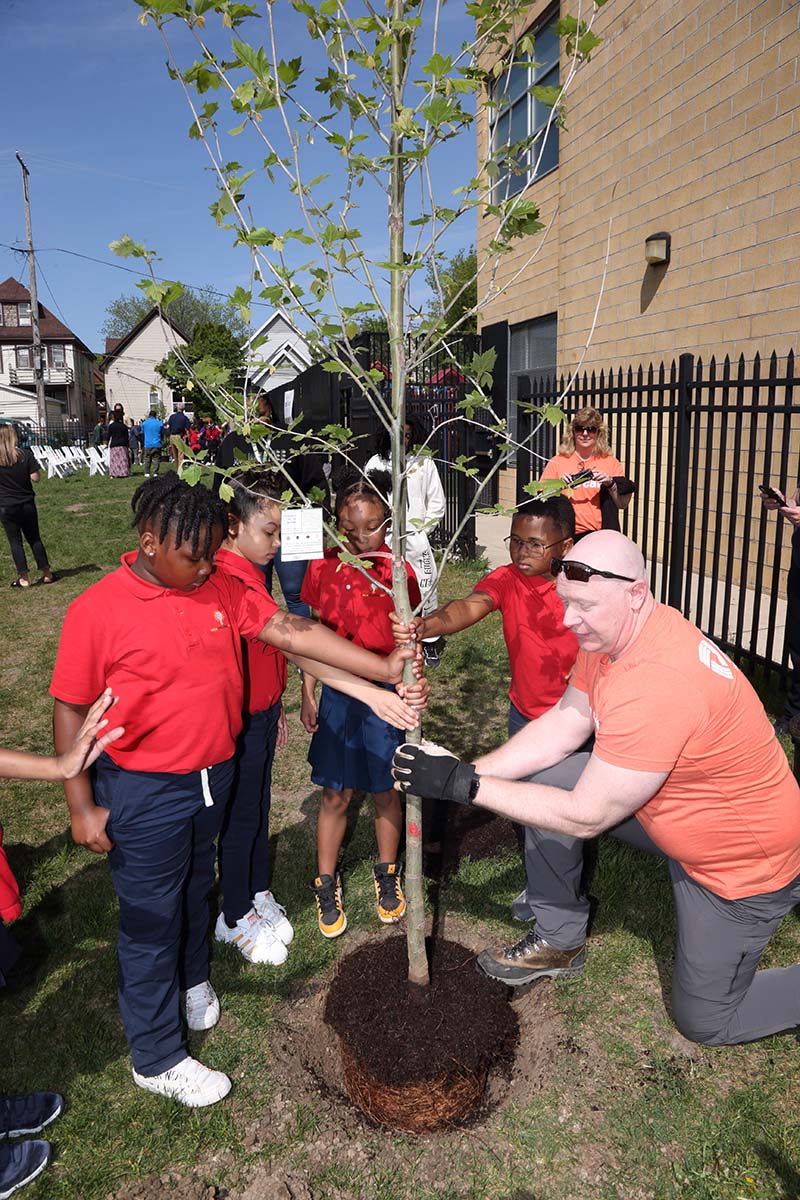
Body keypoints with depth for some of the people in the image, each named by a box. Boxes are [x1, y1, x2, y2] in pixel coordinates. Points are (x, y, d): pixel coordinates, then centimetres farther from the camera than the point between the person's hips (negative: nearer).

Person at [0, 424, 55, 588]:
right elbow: (35, 478, -9)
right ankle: (47, 574, 15)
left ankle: (24, 578, 7)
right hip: (27, 504, 1)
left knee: (15, 542, 6)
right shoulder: (26, 455, -8)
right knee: (34, 539, 12)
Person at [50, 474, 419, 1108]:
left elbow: (293, 631, -11)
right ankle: (158, 1058, 32)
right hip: (143, 792, -5)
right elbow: (71, 710, -12)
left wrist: (383, 667, -18)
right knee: (151, 918, 10)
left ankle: (193, 978, 55)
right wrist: (82, 806, -10)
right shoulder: (97, 610, -18)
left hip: (214, 776, 5)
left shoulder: (223, 590, -5)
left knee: (196, 888, 27)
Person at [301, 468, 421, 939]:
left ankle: (388, 874, 37)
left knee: (386, 792, 14)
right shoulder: (323, 569, -4)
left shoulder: (398, 573, -8)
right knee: (337, 794, 10)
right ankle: (326, 883, 30)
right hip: (339, 695, 1)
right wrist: (309, 695, 6)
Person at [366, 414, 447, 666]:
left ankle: (430, 641, 13)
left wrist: (420, 530, 0)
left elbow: (437, 504, 7)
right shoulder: (376, 462, 5)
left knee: (426, 590, -2)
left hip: (415, 539, -1)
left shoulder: (424, 463, 3)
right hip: (383, 539, 1)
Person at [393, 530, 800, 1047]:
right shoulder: (609, 632, -10)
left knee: (705, 1021, 7)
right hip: (673, 806, 8)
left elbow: (586, 817, -31)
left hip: (744, 860, -8)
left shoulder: (658, 685, -39)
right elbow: (563, 726, -5)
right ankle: (560, 941, 16)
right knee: (541, 781, -3)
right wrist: (468, 770, -16)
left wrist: (464, 785, -28)